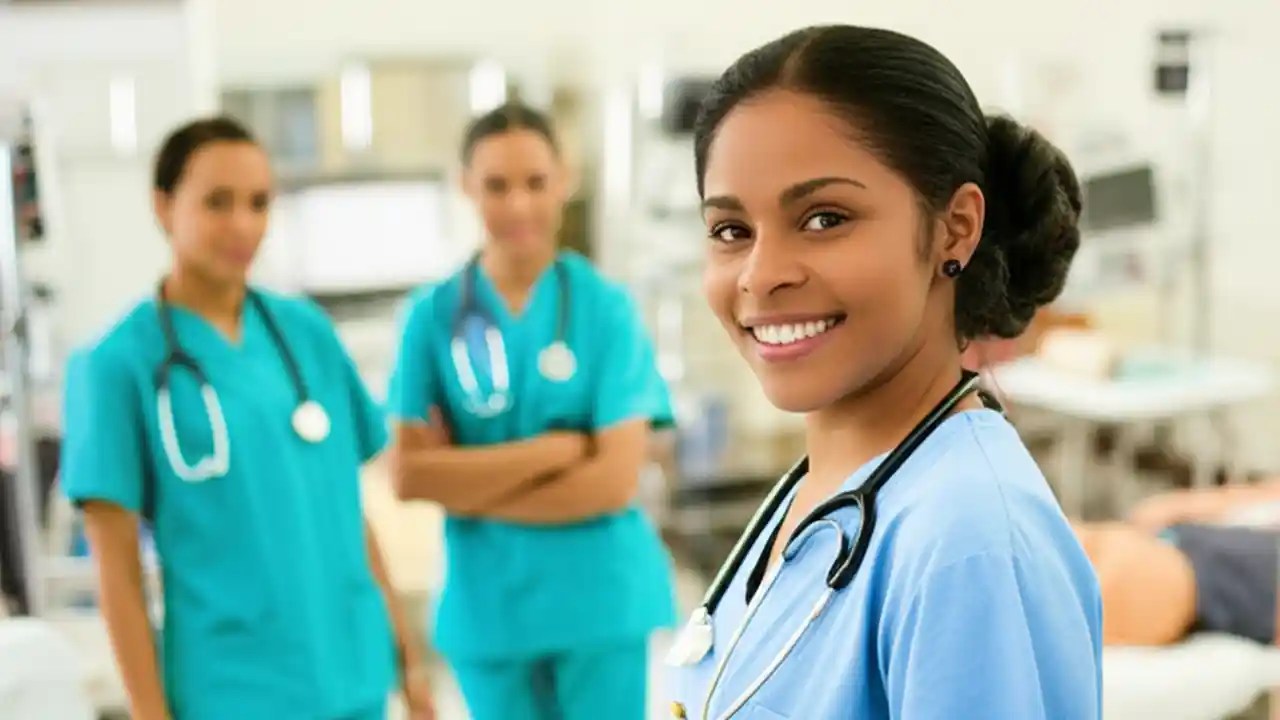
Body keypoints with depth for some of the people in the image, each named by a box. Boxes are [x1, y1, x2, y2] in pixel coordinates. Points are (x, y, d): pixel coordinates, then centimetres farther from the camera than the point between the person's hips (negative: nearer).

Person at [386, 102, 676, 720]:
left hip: (605, 606, -2)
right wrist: (554, 447, -15)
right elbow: (408, 475, -9)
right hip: (487, 610, 2)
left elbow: (613, 481, -12)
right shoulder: (433, 314, -2)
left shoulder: (605, 306, -6)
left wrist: (470, 489, -10)